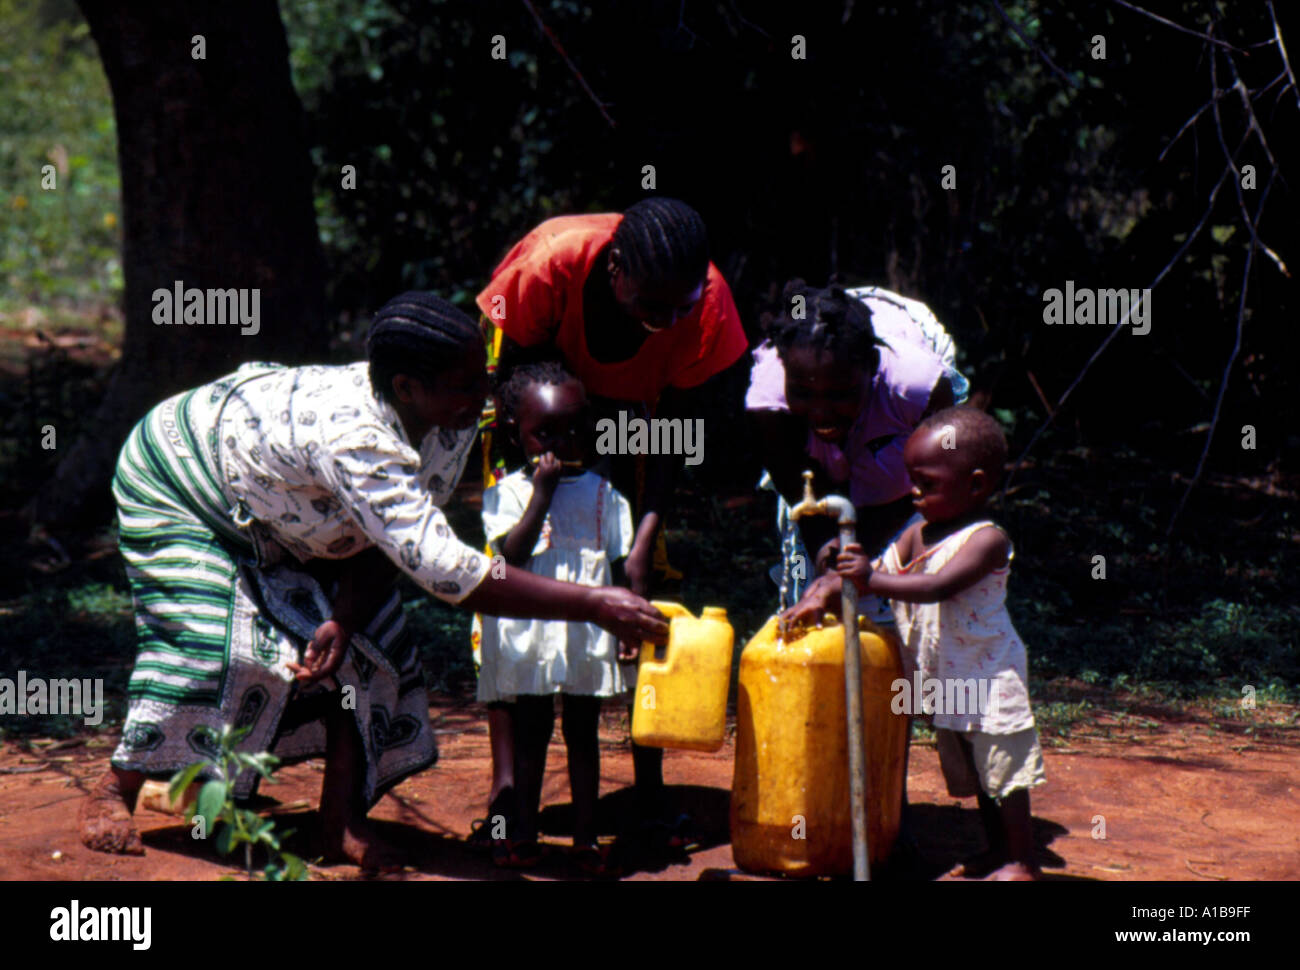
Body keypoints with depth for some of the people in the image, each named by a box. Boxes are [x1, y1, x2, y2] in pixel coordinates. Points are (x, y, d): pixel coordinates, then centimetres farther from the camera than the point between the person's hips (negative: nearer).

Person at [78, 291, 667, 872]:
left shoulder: (455, 422, -22)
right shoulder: (349, 436, -48)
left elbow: (392, 539, -13)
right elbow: (443, 568, -53)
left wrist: (343, 620, -30)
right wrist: (593, 605, -53)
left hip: (284, 521, 7)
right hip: (175, 480, -7)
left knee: (367, 643, -5)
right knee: (205, 641, -19)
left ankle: (342, 819, 2)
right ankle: (114, 793, 3)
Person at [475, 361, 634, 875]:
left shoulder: (603, 495, 6)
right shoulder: (506, 494, -1)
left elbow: (622, 566, 7)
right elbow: (513, 553, -15)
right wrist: (542, 492, -17)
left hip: (587, 635, 1)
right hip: (528, 635, -1)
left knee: (582, 735, 8)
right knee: (529, 733, 8)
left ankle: (586, 836, 14)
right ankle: (523, 832, 18)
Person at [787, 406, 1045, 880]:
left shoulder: (986, 539, -19)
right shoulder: (919, 533, 5)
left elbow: (937, 587, -31)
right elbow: (878, 572, 6)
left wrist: (872, 579, -37)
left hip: (989, 677, -8)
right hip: (945, 680, 8)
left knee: (1003, 771, -2)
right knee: (975, 774, 18)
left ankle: (1023, 862, 7)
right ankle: (997, 850, 30)